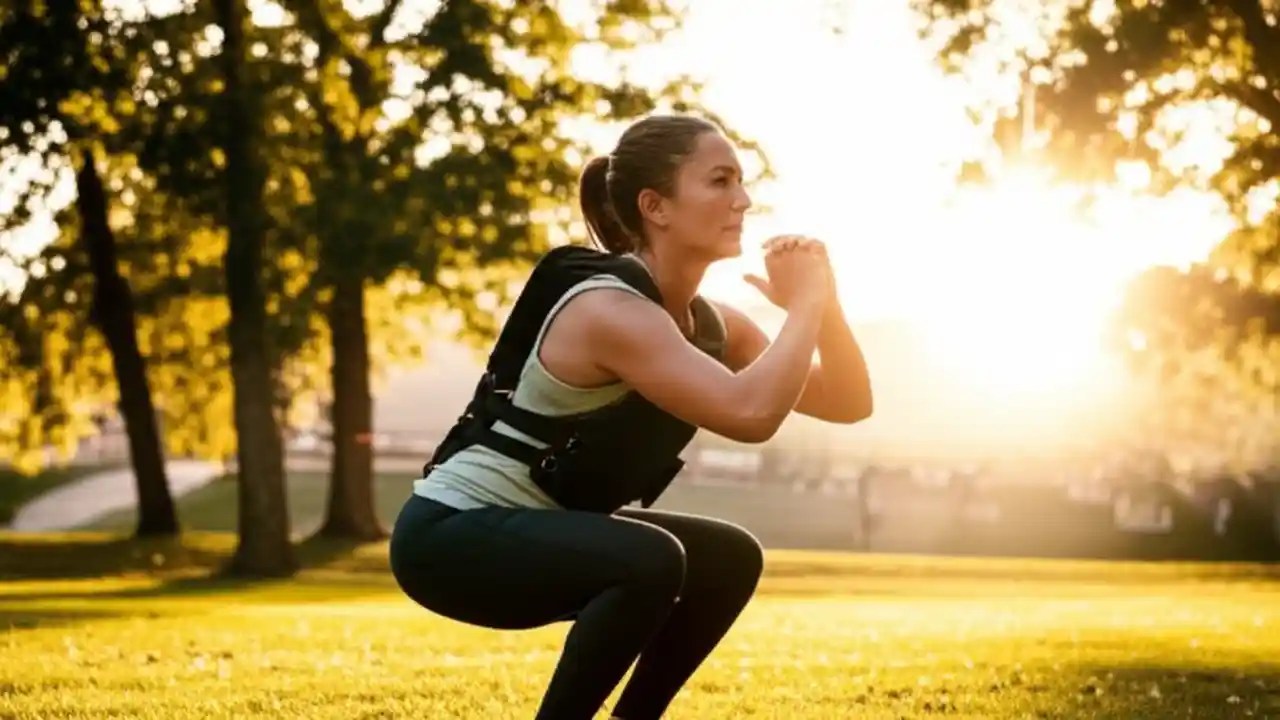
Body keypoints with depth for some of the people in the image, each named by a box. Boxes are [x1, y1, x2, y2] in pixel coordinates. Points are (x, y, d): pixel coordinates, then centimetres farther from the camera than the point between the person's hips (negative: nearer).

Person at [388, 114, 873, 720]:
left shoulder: (707, 322, 3)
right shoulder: (609, 310, -25)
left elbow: (849, 404, 3)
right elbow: (751, 413, -39)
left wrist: (823, 301, -12)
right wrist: (804, 301, -25)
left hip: (536, 531, 10)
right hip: (451, 534, -10)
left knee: (730, 559, 10)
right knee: (652, 559, -30)